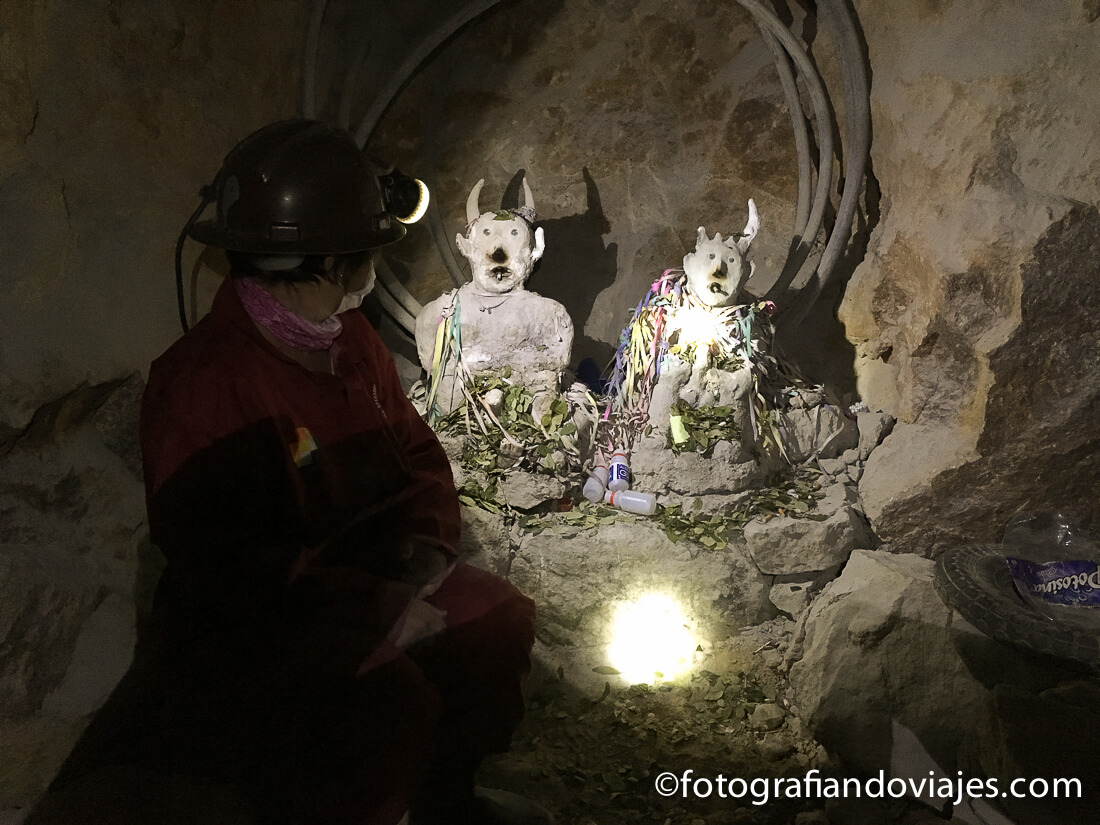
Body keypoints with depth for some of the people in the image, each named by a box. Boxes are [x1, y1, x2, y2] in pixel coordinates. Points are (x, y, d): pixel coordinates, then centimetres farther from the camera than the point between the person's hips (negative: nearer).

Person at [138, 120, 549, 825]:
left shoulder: (353, 340, 2)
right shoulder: (201, 379, -25)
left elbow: (420, 456, 10)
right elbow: (214, 557, -28)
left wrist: (427, 540, -11)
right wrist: (370, 605, -28)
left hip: (366, 575, 8)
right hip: (242, 617, -8)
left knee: (500, 620, -7)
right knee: (388, 701, -31)